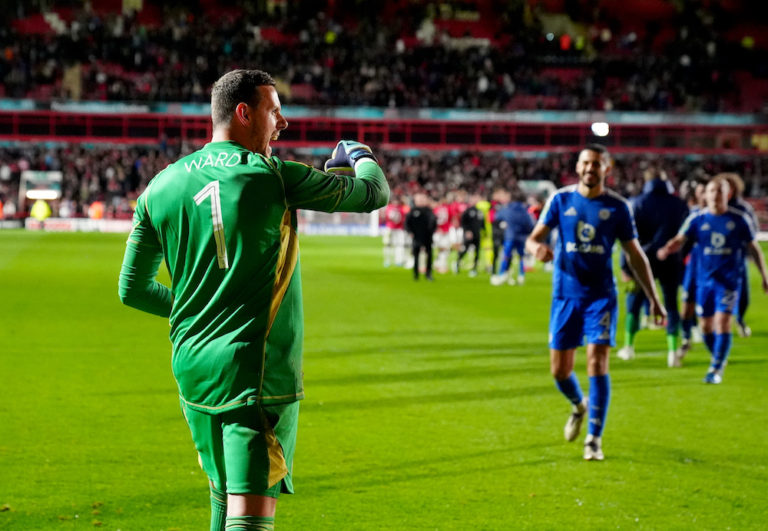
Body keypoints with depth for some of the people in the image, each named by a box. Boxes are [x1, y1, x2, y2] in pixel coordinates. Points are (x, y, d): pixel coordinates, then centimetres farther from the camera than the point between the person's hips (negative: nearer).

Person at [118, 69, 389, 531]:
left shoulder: (162, 185, 7)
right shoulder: (272, 176, -9)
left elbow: (132, 289, 12)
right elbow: (374, 194, 1)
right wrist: (361, 157, 24)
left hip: (191, 371, 7)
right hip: (256, 372, -7)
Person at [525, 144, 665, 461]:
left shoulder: (617, 207, 1)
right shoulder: (561, 199, 2)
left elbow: (636, 255, 7)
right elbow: (532, 239, 0)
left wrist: (653, 299, 7)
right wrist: (537, 248, -26)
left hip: (601, 295, -1)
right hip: (565, 294, 2)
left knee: (597, 364, -13)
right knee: (559, 370, 4)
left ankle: (594, 440, -5)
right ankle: (579, 406, 38)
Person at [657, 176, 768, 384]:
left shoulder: (739, 220, -2)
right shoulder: (697, 219, 0)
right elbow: (680, 240, -10)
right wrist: (667, 249, -33)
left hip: (729, 281, -2)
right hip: (705, 280, 2)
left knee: (723, 323, -13)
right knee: (706, 326, 7)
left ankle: (716, 369, -6)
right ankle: (720, 360, 31)